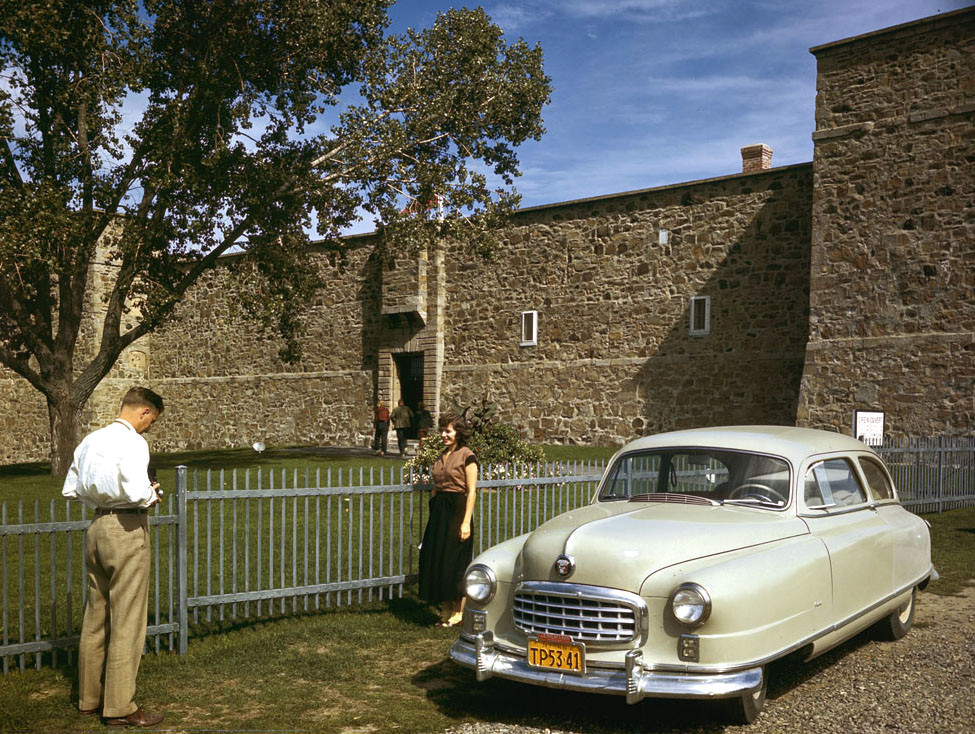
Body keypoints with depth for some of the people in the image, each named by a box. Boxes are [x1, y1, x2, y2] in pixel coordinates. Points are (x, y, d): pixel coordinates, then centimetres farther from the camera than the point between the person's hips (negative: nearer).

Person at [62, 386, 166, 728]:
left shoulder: (90, 440, 9)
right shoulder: (132, 442, -16)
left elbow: (70, 490, 13)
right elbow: (137, 493, -26)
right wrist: (152, 494, -6)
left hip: (96, 526, 8)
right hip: (127, 528, -8)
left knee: (96, 617, 17)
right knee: (127, 621, 0)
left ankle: (89, 698, 28)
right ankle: (119, 707, 5)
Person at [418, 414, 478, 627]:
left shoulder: (467, 456, -8)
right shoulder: (441, 457, 14)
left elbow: (471, 491, -11)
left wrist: (466, 522, -16)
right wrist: (433, 512, 14)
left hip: (457, 509, -7)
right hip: (438, 511, 7)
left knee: (455, 561, -1)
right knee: (437, 559, 8)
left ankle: (459, 612, 10)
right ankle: (446, 611, 18)